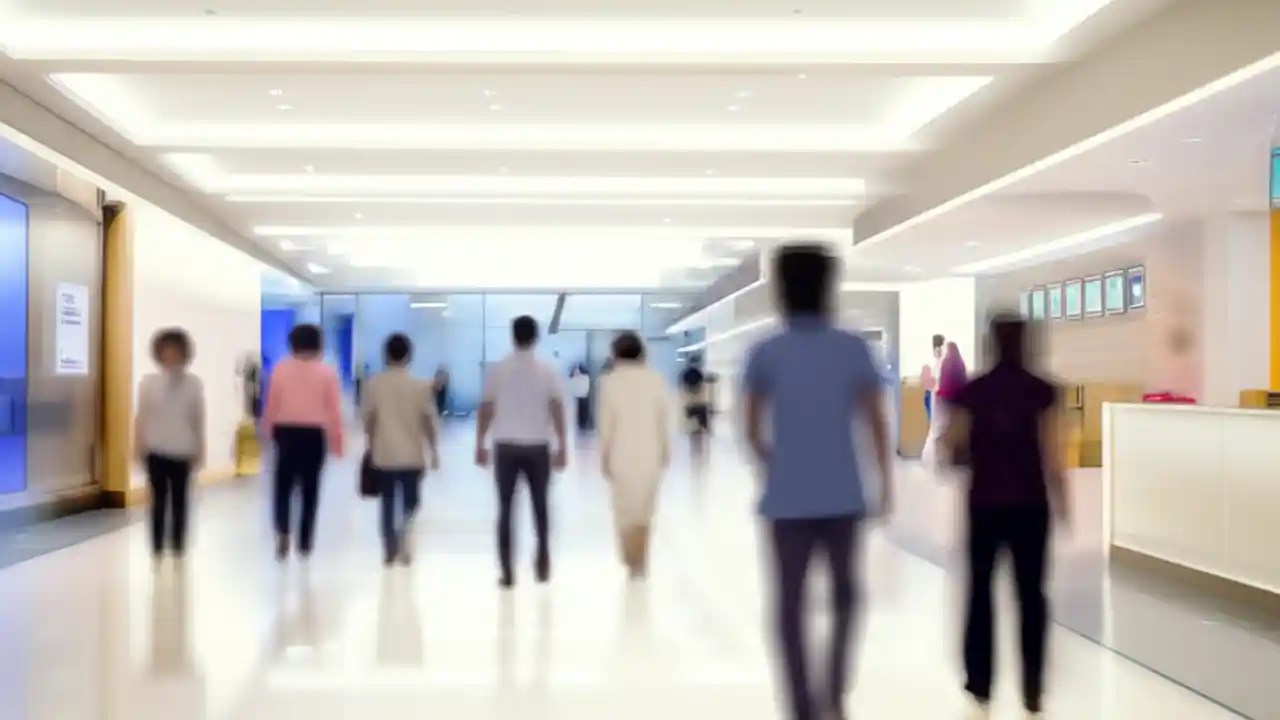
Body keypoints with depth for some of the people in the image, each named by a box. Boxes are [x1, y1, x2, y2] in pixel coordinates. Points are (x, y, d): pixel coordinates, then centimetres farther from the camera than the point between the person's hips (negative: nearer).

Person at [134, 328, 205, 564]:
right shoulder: (149, 382, -3)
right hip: (156, 451, 0)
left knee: (180, 500, 8)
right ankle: (157, 547, 13)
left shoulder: (193, 383, -3)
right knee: (159, 500, 4)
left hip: (182, 452, 0)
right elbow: (141, 417, 0)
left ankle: (178, 546, 18)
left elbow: (198, 418, 2)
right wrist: (139, 446, 0)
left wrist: (199, 450, 3)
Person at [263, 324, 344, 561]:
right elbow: (334, 409, -1)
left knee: (283, 486, 11)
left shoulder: (280, 368, 0)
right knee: (310, 489, 9)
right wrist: (336, 440, 5)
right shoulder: (327, 372, -2)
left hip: (286, 431, 0)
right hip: (314, 434, 0)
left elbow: (272, 403, 3)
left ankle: (282, 532, -9)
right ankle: (305, 543, 14)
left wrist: (269, 429, 15)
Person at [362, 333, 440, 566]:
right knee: (410, 501, 12)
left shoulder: (373, 384, -2)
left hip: (383, 454, 1)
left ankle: (390, 550, 13)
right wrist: (434, 451, 5)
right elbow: (428, 421, -3)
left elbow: (369, 419, -1)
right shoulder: (421, 385, -4)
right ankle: (403, 531, -14)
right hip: (412, 454, -1)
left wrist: (371, 448, 11)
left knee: (388, 502, 12)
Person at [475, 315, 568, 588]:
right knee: (540, 505, 15)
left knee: (505, 508, 6)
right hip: (538, 447, 0)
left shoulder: (498, 370, -2)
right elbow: (557, 411, -4)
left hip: (505, 446, 0)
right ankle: (542, 561, 17)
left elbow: (486, 410, -1)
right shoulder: (547, 371, -2)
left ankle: (507, 571, 5)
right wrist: (561, 448, 1)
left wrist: (480, 445, 8)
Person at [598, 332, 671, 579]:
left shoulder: (610, 381, -5)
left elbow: (607, 423, -6)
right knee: (644, 508, 13)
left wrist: (604, 456, 3)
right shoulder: (656, 379, 0)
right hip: (650, 453, 2)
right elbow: (664, 419, 1)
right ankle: (640, 562, 18)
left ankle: (632, 561, 8)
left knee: (625, 508, 7)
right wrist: (665, 450, 12)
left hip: (621, 455, -2)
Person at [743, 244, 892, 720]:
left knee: (791, 603, 7)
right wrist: (886, 483, 13)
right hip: (843, 496, 1)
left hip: (788, 498, -1)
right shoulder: (853, 349, 0)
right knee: (843, 591, 22)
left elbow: (753, 431, 6)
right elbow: (876, 422, 2)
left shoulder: (765, 353, 0)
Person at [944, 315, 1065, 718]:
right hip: (1030, 504, 0)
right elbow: (1050, 454, -7)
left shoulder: (972, 391, -4)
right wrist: (1060, 500, 3)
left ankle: (980, 684, 14)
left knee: (980, 589, 12)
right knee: (1031, 592, 9)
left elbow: (954, 445, -2)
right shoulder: (1041, 391, -5)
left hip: (985, 503, 0)